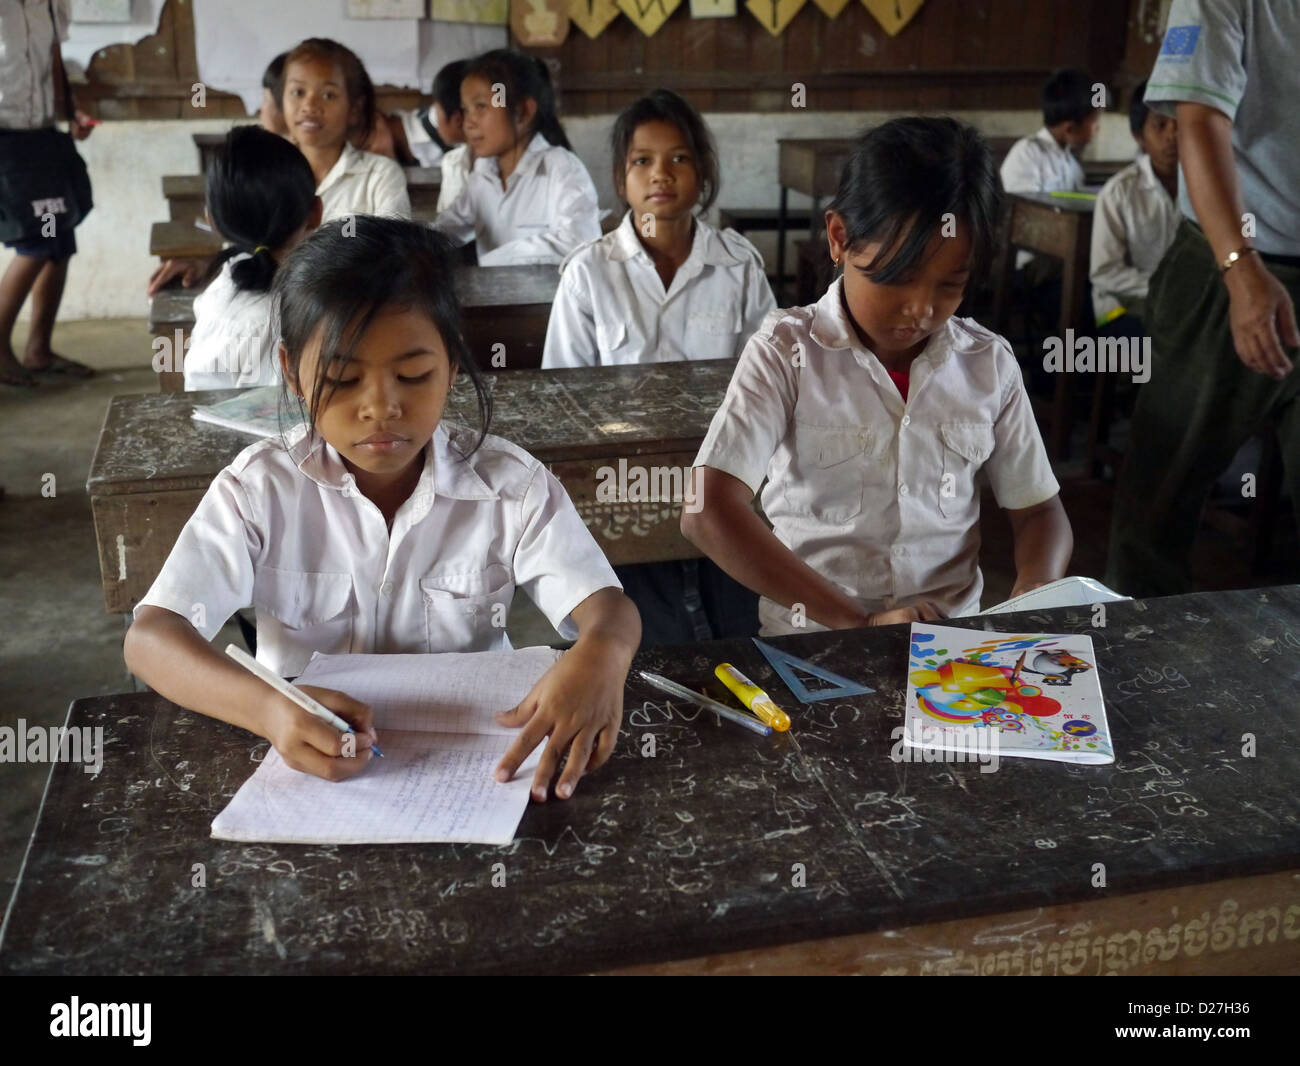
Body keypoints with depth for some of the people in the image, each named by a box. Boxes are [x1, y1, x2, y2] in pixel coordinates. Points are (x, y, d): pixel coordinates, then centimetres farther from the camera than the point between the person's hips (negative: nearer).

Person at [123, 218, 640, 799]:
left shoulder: (509, 484, -7)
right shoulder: (262, 487, -9)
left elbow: (608, 608, -14)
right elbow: (150, 638, -16)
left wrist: (599, 655, -40)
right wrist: (267, 707, -37)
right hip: (309, 759, 0)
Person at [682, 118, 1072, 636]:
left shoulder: (989, 363, 4)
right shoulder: (787, 353, -8)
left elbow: (1038, 510, 11)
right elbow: (708, 512, -18)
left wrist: (1031, 608, -11)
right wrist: (857, 622, -22)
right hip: (811, 634, -3)